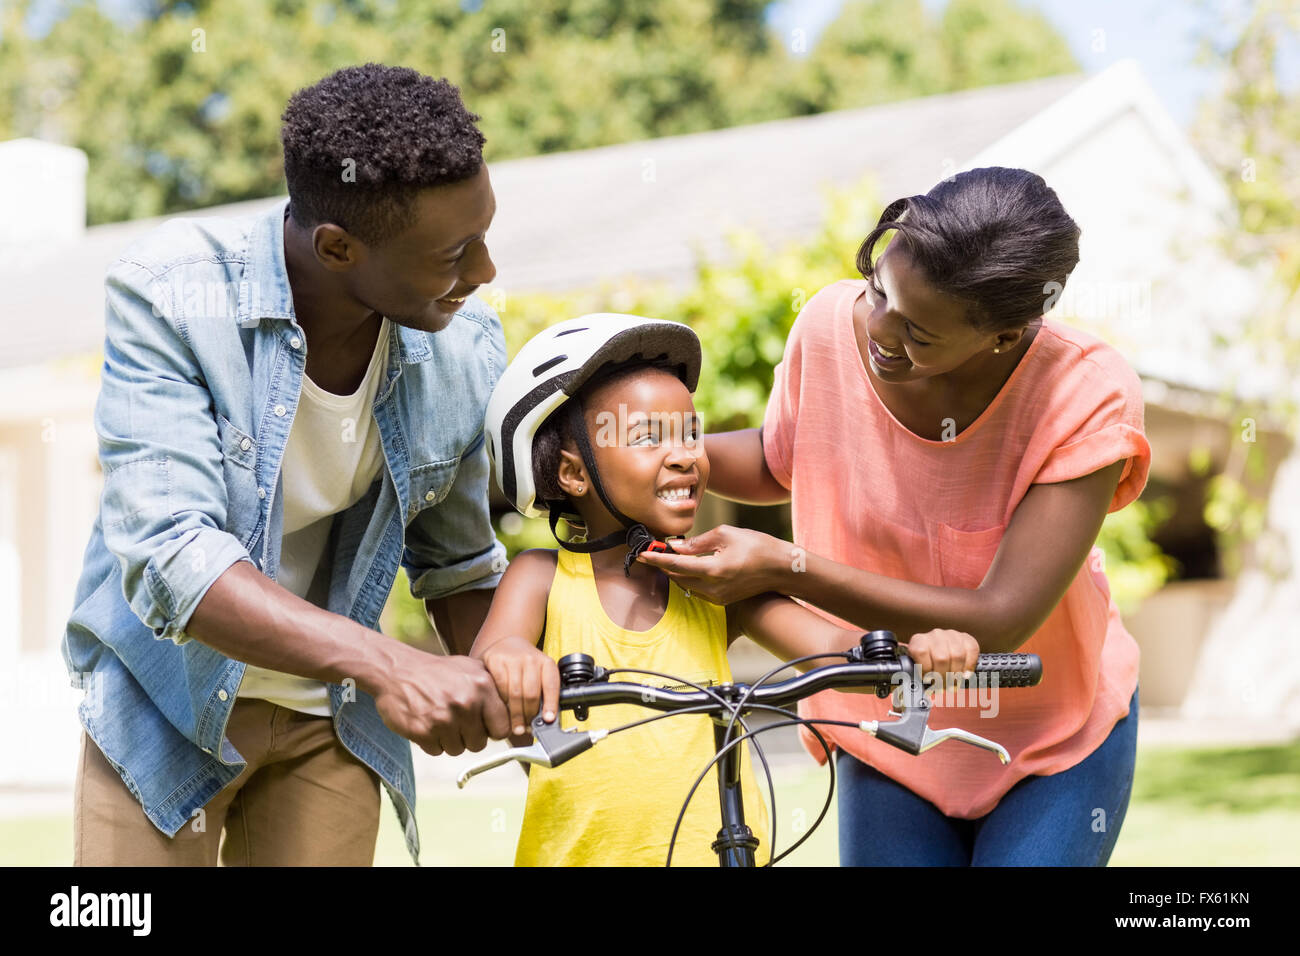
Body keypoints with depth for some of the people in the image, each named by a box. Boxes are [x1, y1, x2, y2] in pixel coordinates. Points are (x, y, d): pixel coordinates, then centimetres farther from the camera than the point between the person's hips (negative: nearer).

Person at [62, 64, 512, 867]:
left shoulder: (467, 347, -12)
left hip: (329, 723, 3)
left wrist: (503, 693, -18)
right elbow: (168, 554, -33)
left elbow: (458, 561, 1)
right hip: (170, 706, -2)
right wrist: (384, 663, -45)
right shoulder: (168, 294, -23)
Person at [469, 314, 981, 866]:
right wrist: (506, 656, -37)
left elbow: (836, 650, -4)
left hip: (714, 849, 0)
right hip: (581, 852, 0)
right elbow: (482, 673, -13)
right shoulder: (542, 578, 1)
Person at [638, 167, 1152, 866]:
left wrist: (784, 566, -34)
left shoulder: (1087, 397, -27)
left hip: (1059, 743, -3)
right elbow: (779, 463, 6)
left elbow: (1000, 623, -31)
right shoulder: (831, 325, -17)